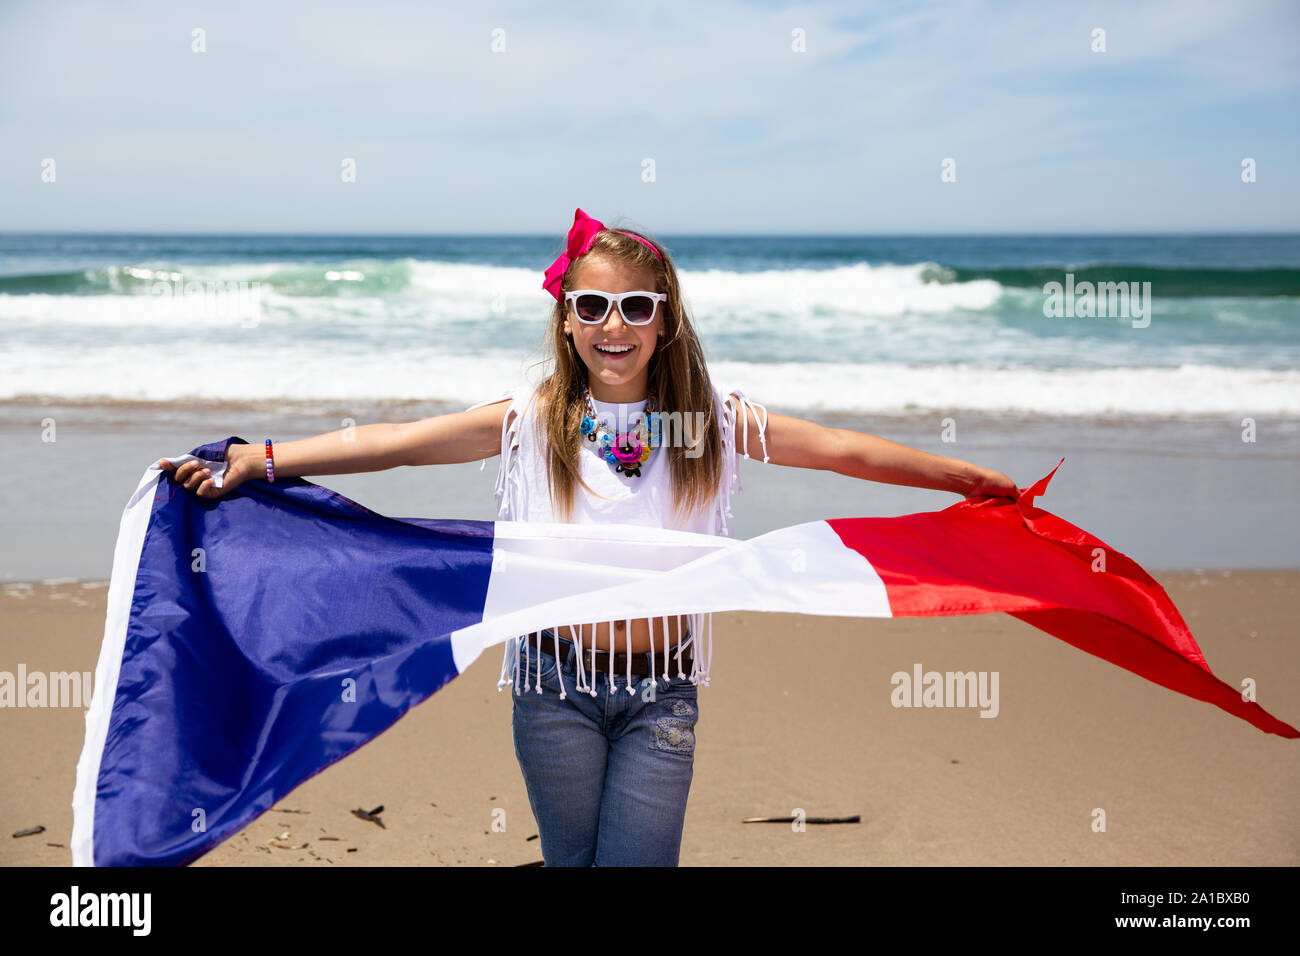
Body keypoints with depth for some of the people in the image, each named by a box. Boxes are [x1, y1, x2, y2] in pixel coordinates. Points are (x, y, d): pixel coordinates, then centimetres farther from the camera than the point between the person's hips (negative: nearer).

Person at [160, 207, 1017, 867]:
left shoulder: (711, 421, -1)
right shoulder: (529, 422, -4)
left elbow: (841, 450, 2)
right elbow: (394, 442, -9)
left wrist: (969, 477, 4)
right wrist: (259, 460, -17)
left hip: (660, 687, 0)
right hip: (556, 683, 0)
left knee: (638, 859, -1)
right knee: (571, 858, 10)